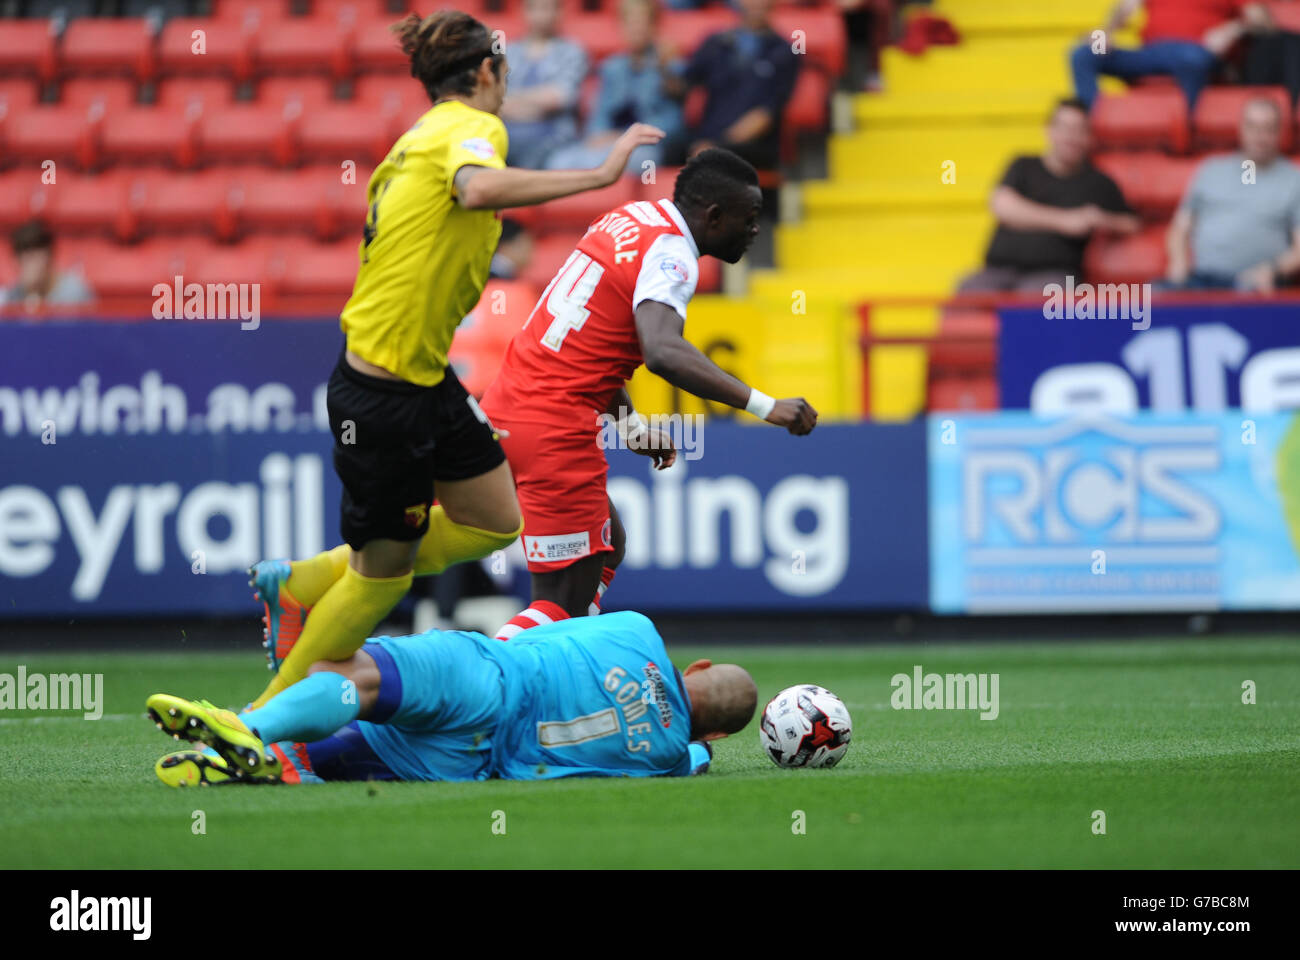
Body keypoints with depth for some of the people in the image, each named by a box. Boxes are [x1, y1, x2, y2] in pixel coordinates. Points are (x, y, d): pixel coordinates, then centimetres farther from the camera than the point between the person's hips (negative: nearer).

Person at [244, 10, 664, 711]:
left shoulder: (423, 137, 15)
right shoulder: (470, 128, -13)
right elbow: (478, 188, -37)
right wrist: (600, 174, -35)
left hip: (426, 379, 10)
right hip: (386, 390, -10)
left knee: (493, 523, 15)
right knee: (385, 568, 1)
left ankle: (296, 583, 25)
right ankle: (269, 715, 15)